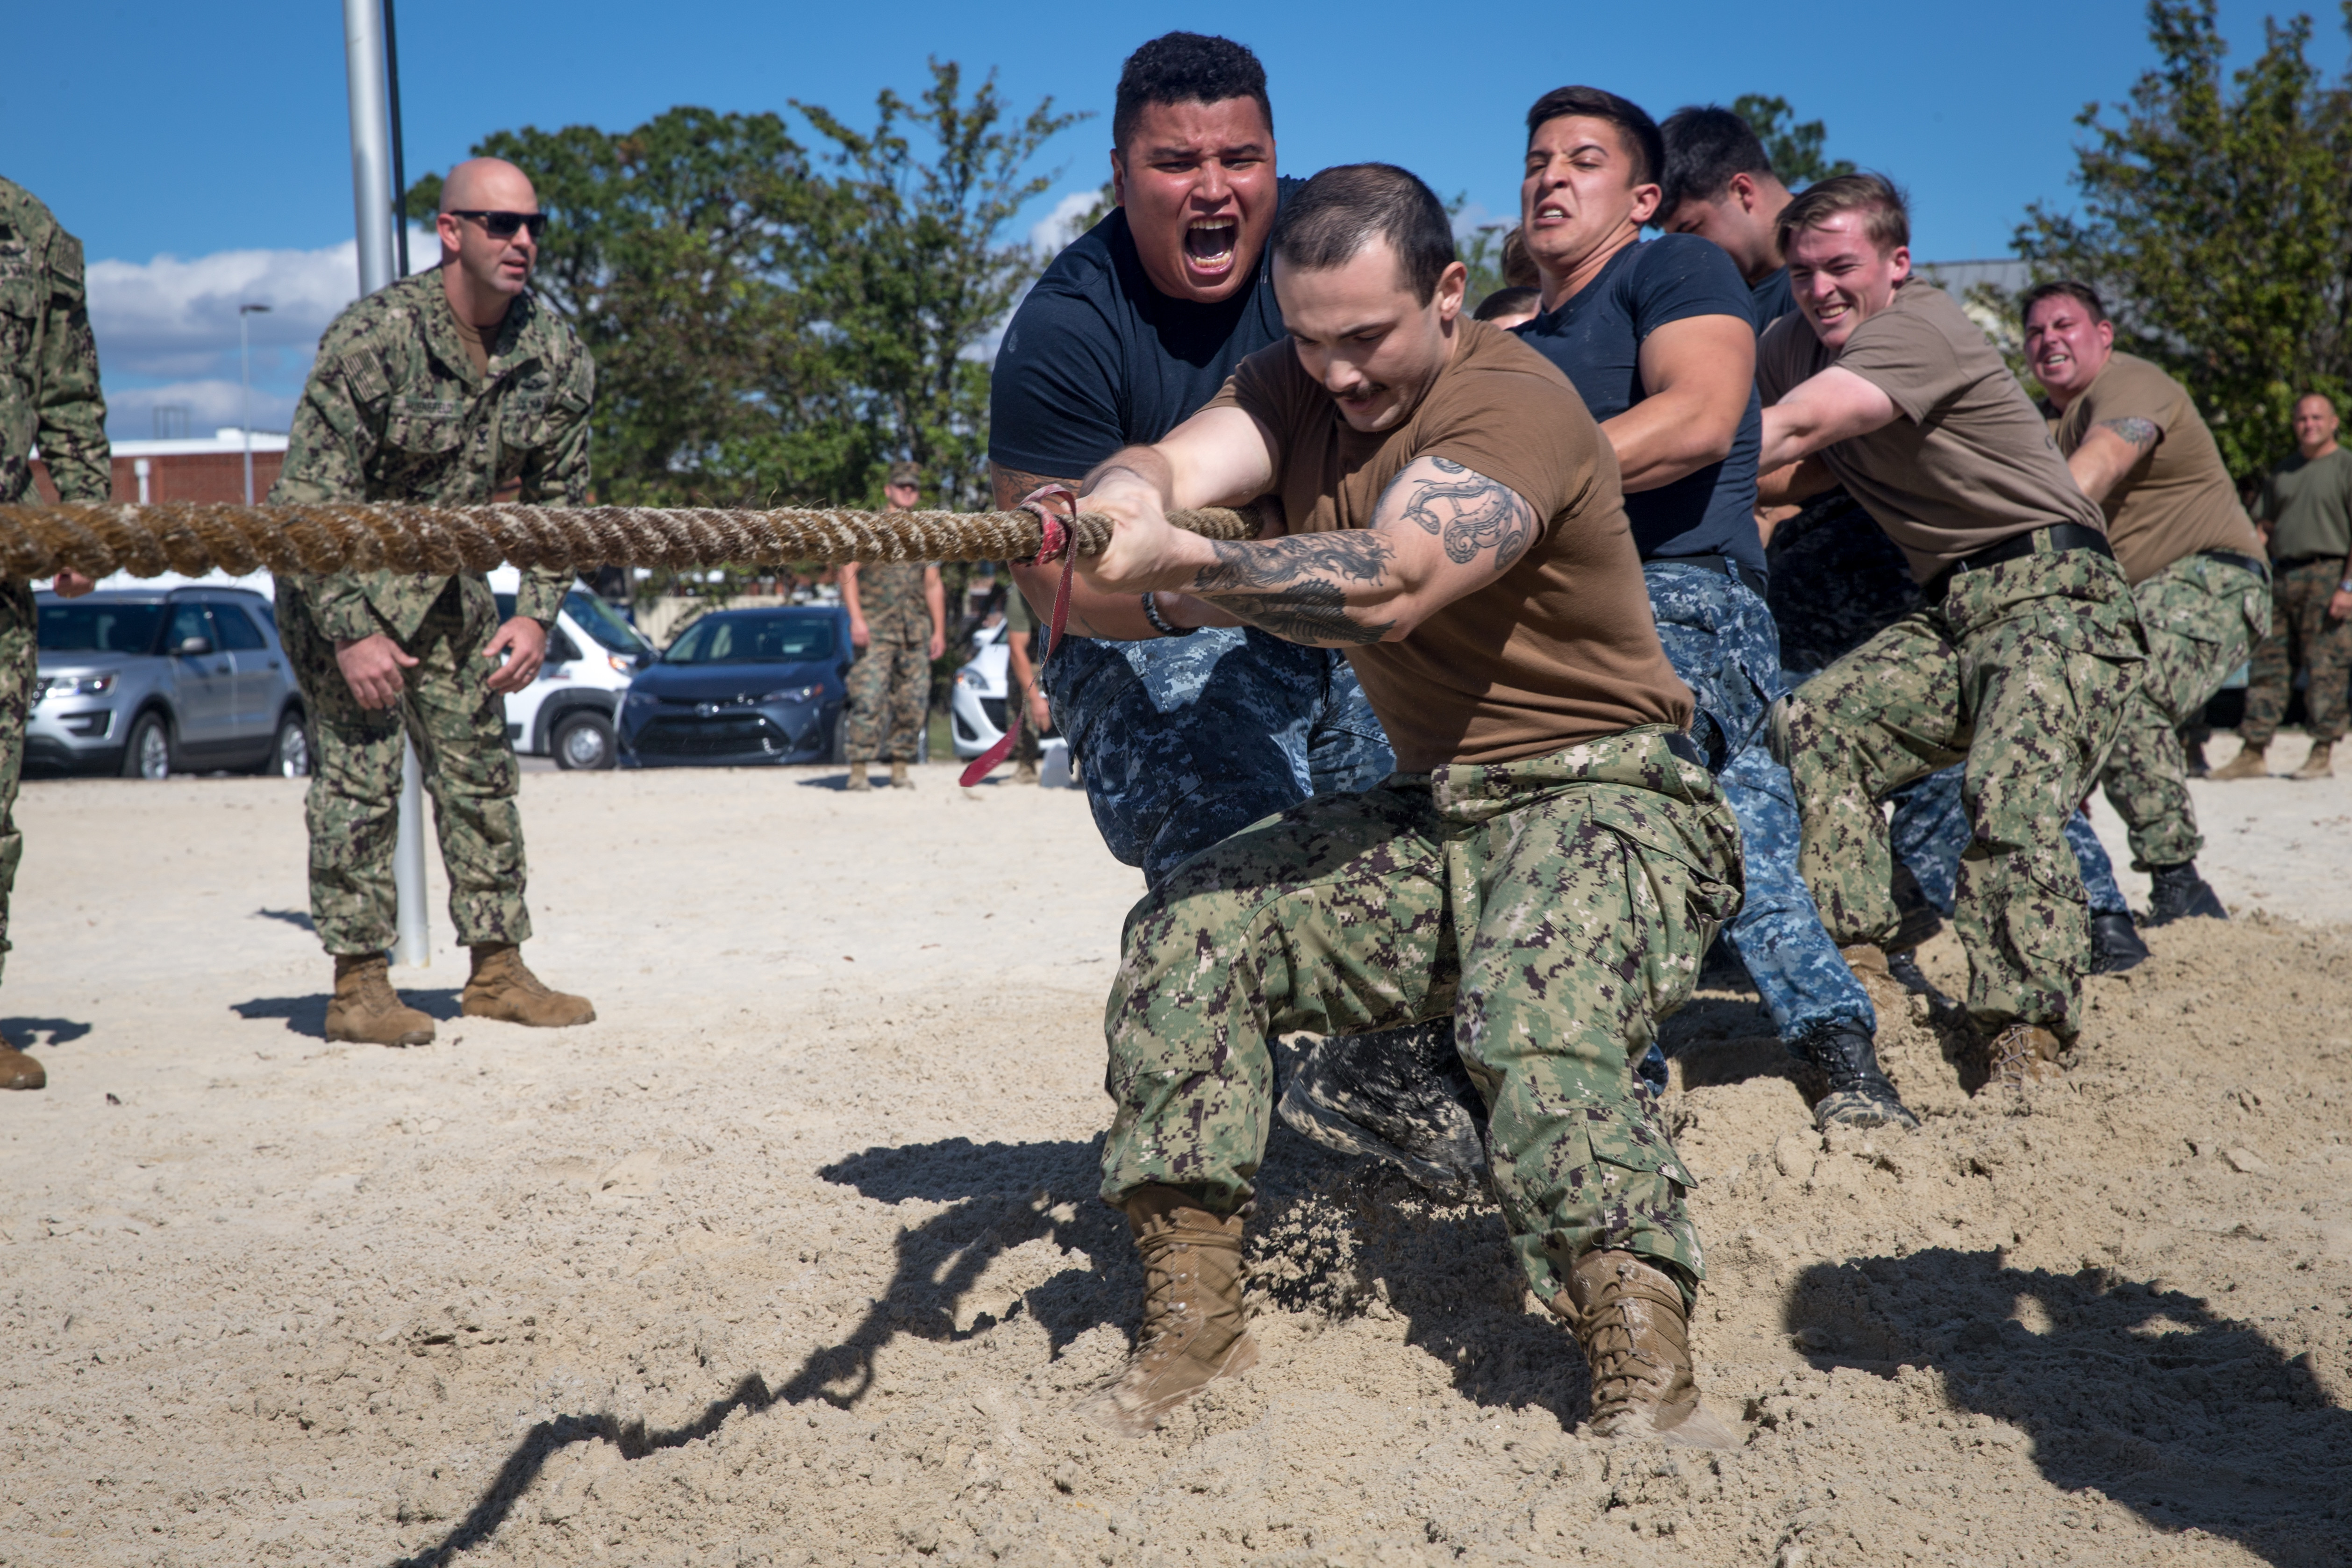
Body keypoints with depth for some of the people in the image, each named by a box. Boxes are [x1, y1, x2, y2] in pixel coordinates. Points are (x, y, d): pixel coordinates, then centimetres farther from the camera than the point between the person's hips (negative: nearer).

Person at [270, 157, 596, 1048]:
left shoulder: (556, 356, -8)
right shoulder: (372, 337, -25)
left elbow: (560, 501, 4)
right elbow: (312, 498, -24)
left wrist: (537, 614, -7)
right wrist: (351, 631, -27)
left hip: (446, 581, 6)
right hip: (336, 577, -6)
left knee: (480, 766, 5)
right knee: (360, 768, -10)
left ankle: (497, 972, 12)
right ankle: (357, 986, -3)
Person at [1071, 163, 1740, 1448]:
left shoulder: (1515, 406, -18)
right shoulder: (1300, 387, 6)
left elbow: (1386, 585, -34)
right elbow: (1178, 462, -14)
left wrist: (1182, 563, -46)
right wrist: (1125, 495, -39)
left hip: (1598, 798, -7)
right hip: (1427, 812, 7)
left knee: (1537, 1017, -35)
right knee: (1185, 931, -9)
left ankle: (1647, 1383, -32)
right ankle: (1191, 1318, -4)